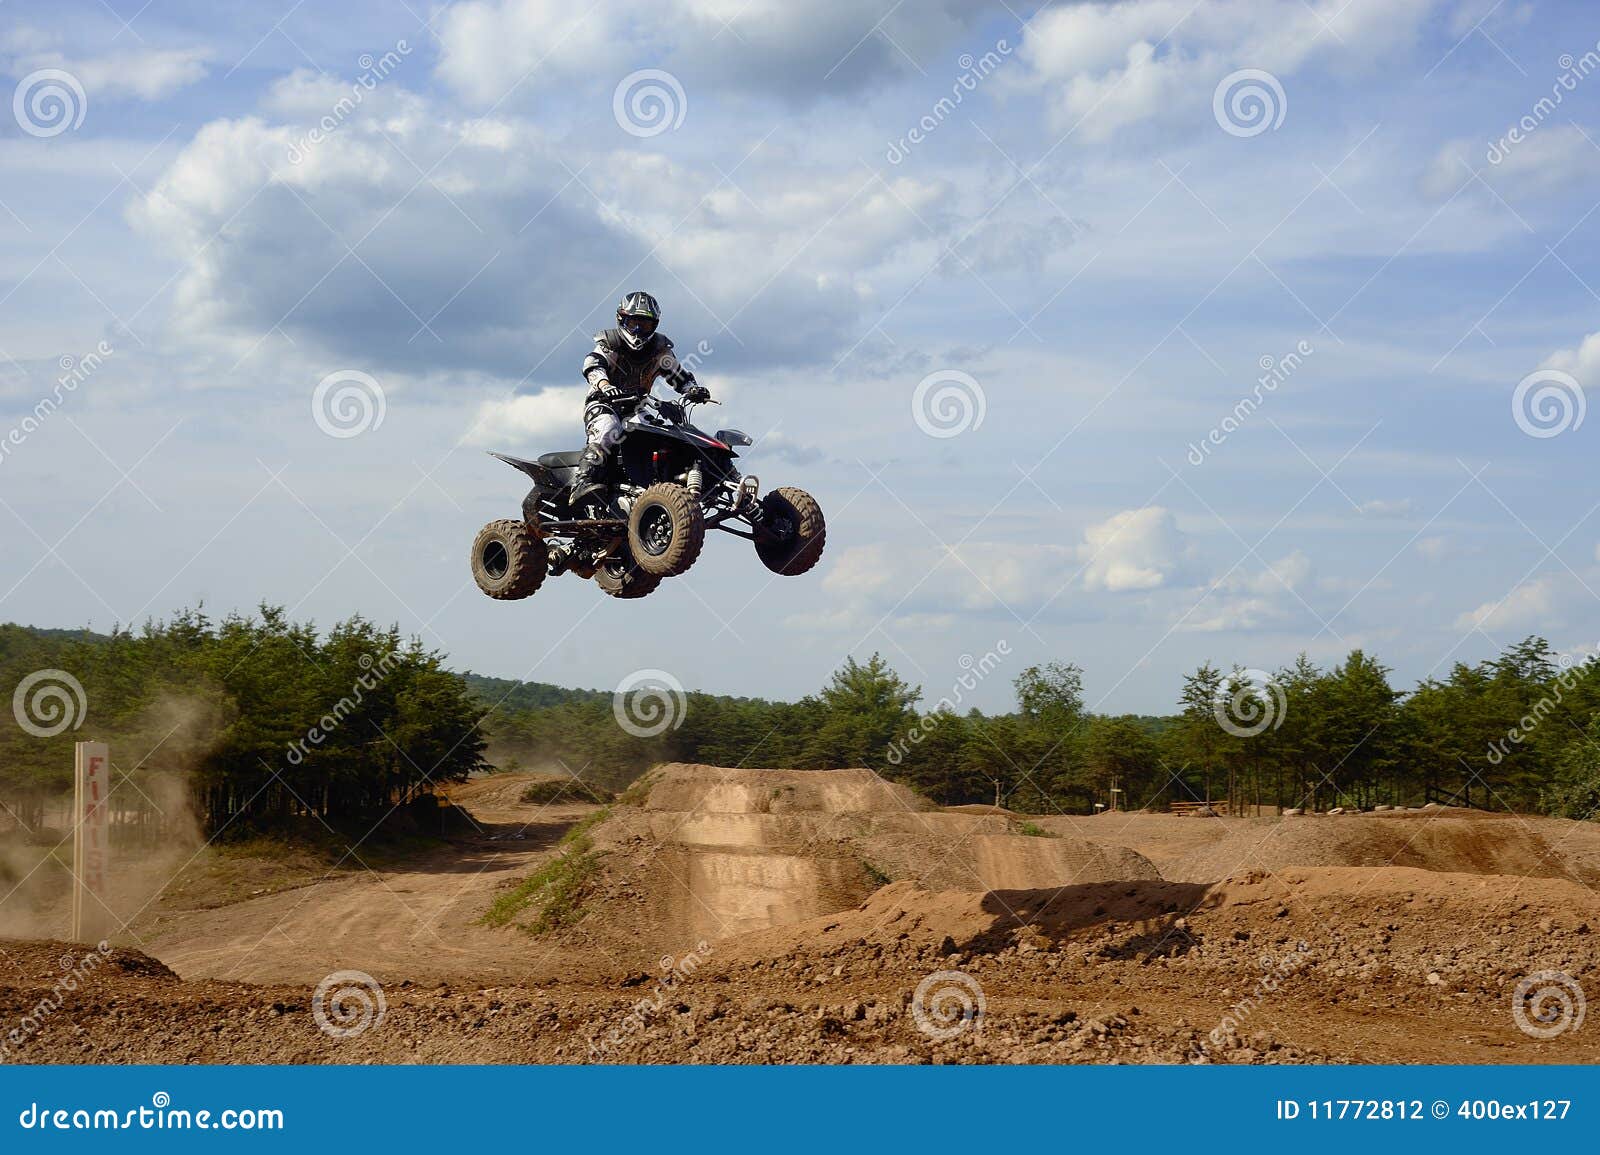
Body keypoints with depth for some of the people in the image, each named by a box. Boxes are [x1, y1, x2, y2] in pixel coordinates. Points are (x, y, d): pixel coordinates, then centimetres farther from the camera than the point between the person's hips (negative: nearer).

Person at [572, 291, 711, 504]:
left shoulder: (659, 351, 9)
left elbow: (680, 375, 11)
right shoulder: (610, 344, -4)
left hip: (635, 410, 5)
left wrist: (694, 389, -13)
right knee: (607, 430, -37)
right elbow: (593, 365, -23)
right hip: (602, 404, -5)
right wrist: (604, 385, -45)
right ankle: (583, 483, -48)